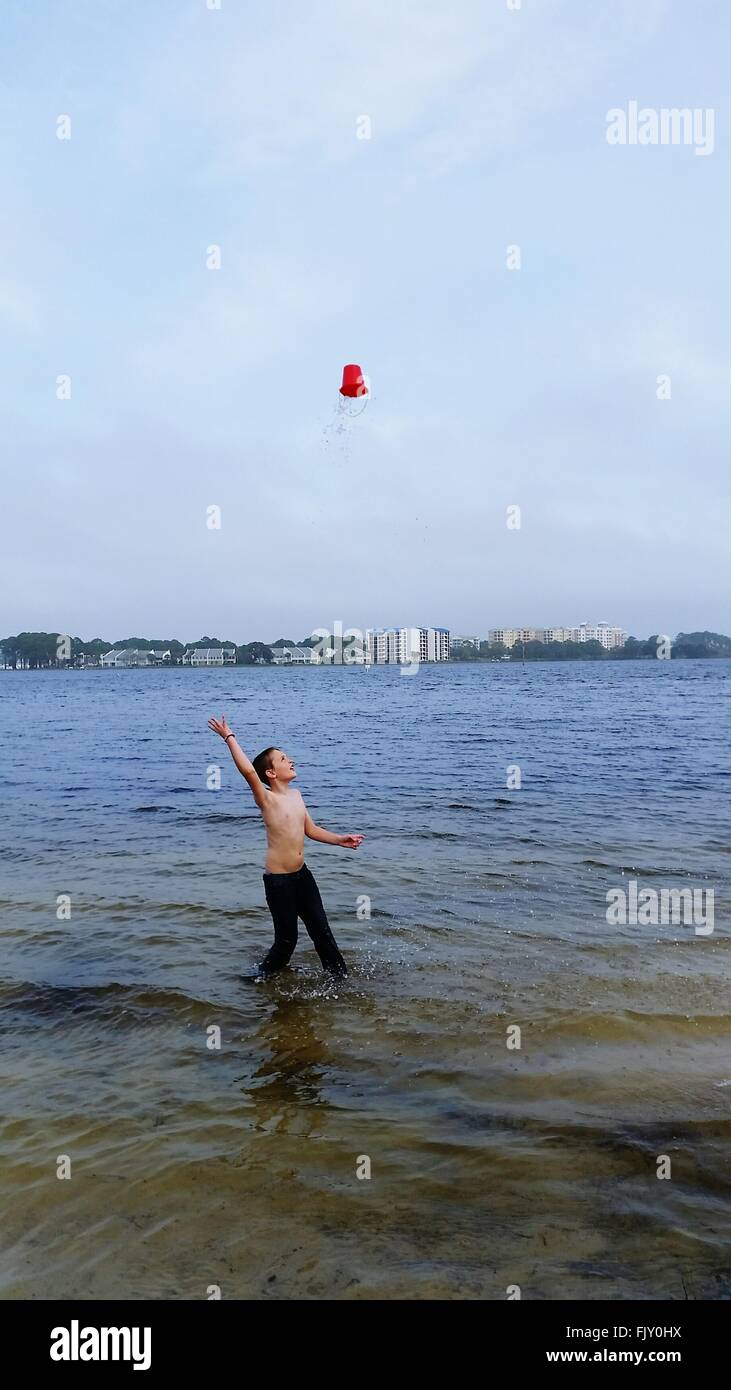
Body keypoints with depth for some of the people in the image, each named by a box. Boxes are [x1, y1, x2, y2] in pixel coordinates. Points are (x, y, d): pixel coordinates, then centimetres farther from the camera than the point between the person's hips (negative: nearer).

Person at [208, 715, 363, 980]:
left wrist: (340, 840, 13)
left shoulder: (296, 795, 8)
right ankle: (263, 976, 27)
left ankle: (339, 976, 27)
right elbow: (248, 771, -33)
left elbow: (310, 829, 19)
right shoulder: (267, 799, -15)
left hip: (302, 874, 7)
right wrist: (229, 737, -31)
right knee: (287, 938, 4)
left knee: (321, 930, 14)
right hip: (278, 880, -7)